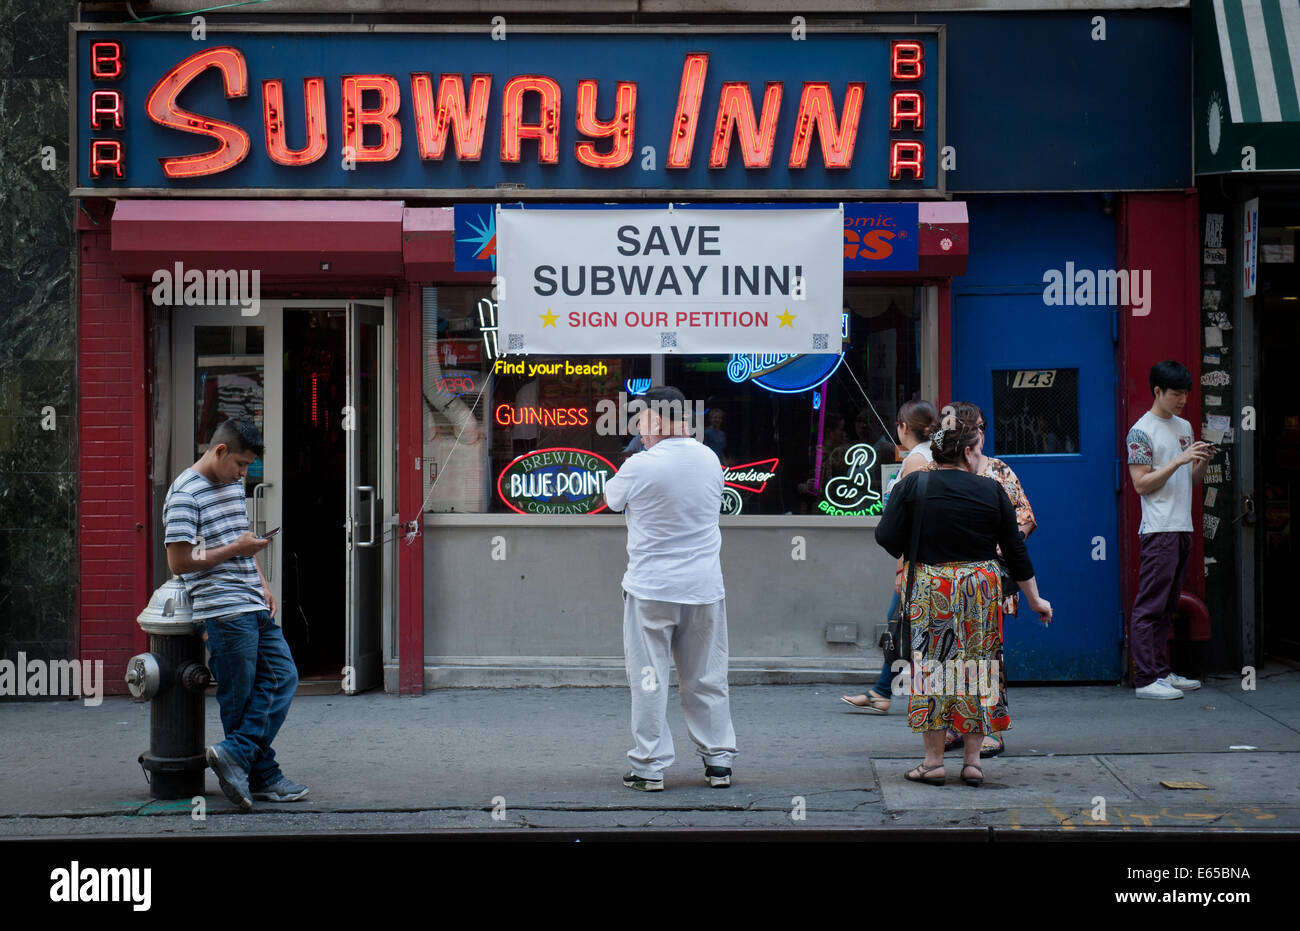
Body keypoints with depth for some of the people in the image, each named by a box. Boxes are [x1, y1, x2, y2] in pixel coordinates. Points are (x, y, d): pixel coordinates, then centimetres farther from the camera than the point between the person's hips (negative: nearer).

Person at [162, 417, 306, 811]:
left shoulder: (234, 485, 17)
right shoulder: (185, 494, -11)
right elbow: (179, 561, -16)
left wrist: (261, 583, 15)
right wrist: (236, 549, -15)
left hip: (253, 606, 9)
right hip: (222, 611, -9)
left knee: (282, 677, 2)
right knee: (240, 699, -2)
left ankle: (235, 755, -1)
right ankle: (262, 776, 5)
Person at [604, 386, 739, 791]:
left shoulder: (639, 467, -14)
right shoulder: (710, 460, 1)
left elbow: (612, 499, 5)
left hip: (650, 588, -4)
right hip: (705, 587, 4)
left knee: (649, 679, 4)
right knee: (707, 677, 13)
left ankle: (649, 767, 5)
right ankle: (719, 761, 17)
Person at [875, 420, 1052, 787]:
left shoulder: (912, 485, -2)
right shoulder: (992, 491, 1)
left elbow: (886, 537, -6)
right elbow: (1015, 550, 6)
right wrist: (1034, 599, 15)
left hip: (930, 588, -1)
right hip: (982, 587, 1)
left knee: (932, 665, 5)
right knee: (977, 667, 8)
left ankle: (933, 760, 4)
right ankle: (972, 761, 9)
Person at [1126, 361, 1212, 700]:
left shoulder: (1184, 427, 17)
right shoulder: (1142, 431, -7)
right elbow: (1142, 484, -13)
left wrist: (1202, 461, 0)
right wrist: (1179, 460, -18)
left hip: (1183, 528, 8)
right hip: (1158, 530, -8)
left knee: (1167, 606, 11)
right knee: (1150, 606, -8)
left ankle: (1162, 672, 16)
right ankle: (1146, 679, -9)